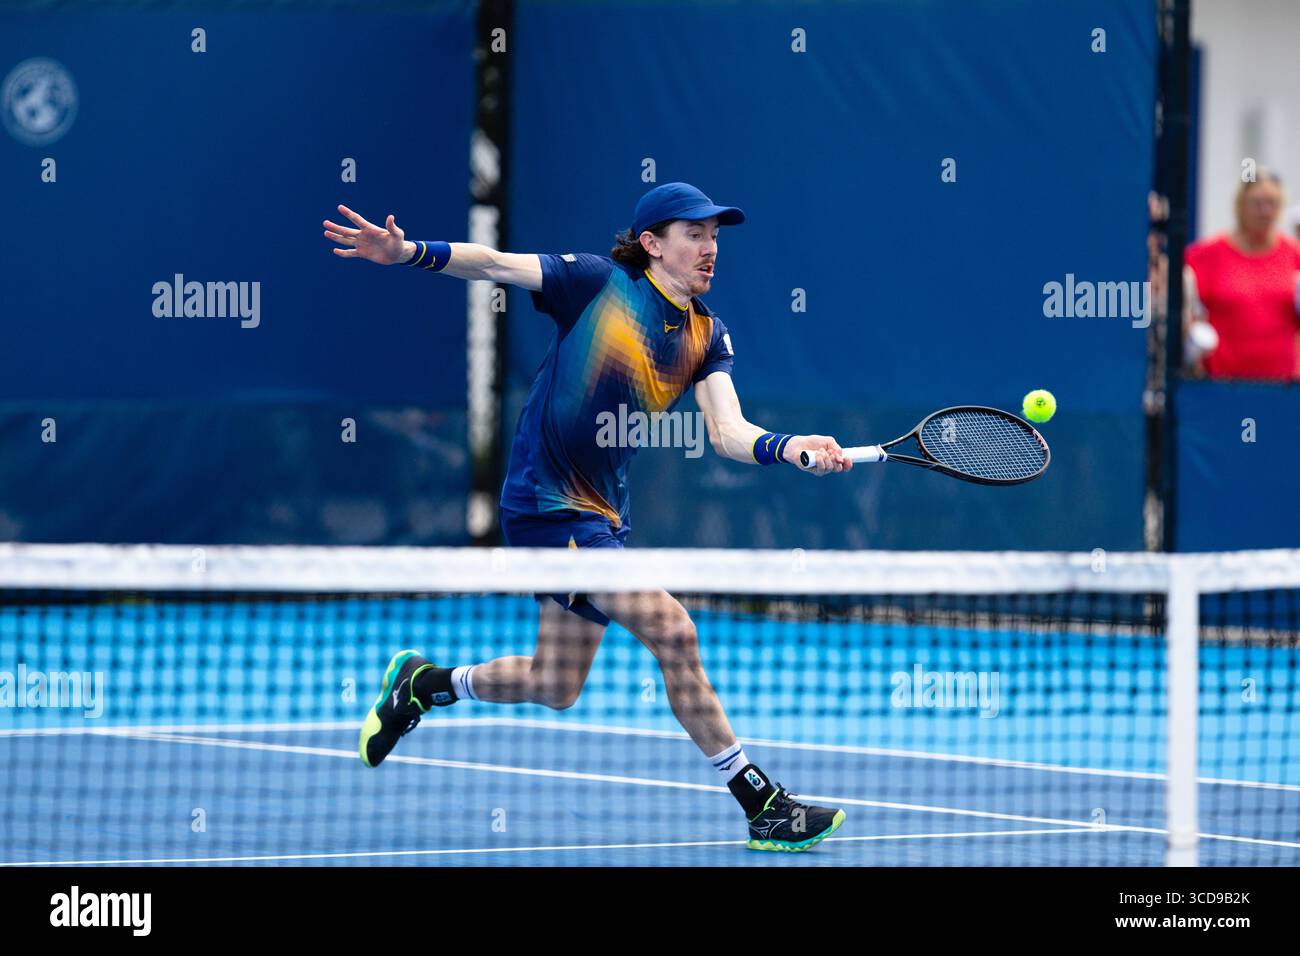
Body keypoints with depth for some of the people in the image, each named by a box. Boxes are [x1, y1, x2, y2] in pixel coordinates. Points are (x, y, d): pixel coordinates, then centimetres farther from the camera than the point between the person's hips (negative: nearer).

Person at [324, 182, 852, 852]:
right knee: (671, 629, -17)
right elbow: (497, 265, -14)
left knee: (555, 687, 15)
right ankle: (761, 805, -11)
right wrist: (409, 253, -31)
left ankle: (423, 683, 40)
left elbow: (728, 432, -6)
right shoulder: (601, 283, -8)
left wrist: (791, 446, -26)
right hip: (546, 504, -8)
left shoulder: (707, 335, 6)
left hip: (602, 513, 8)